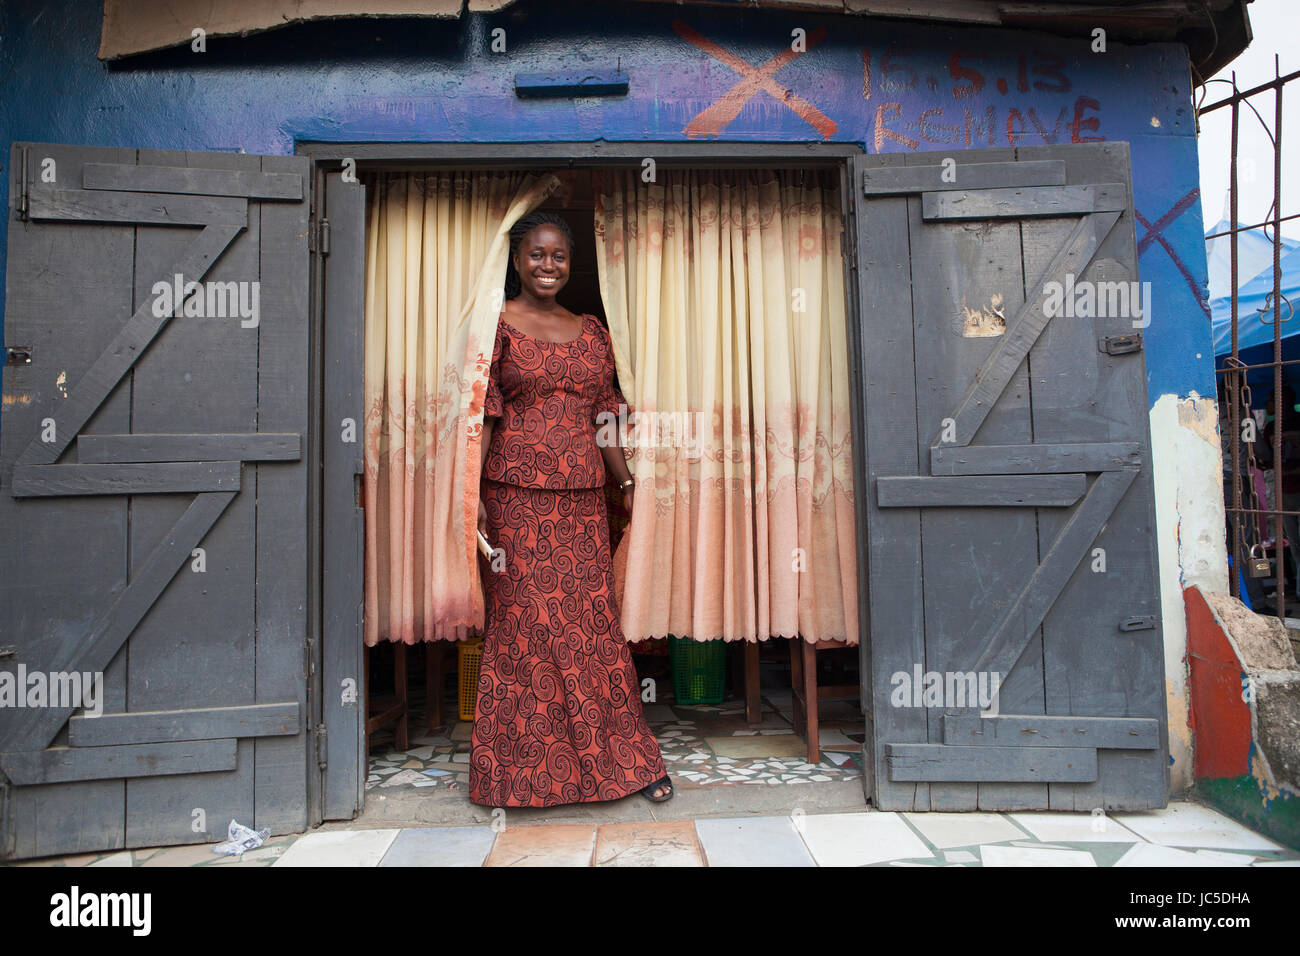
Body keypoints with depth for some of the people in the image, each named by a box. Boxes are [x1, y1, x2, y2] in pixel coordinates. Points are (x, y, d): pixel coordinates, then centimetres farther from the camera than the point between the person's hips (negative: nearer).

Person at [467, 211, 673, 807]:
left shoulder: (591, 332, 16)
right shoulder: (496, 325, 2)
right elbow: (481, 417, -5)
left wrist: (628, 481, 10)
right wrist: (470, 495, -14)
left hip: (583, 500, 4)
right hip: (516, 498, -4)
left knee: (596, 623, 7)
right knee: (522, 624, 1)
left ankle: (624, 758, 18)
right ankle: (523, 770, 16)